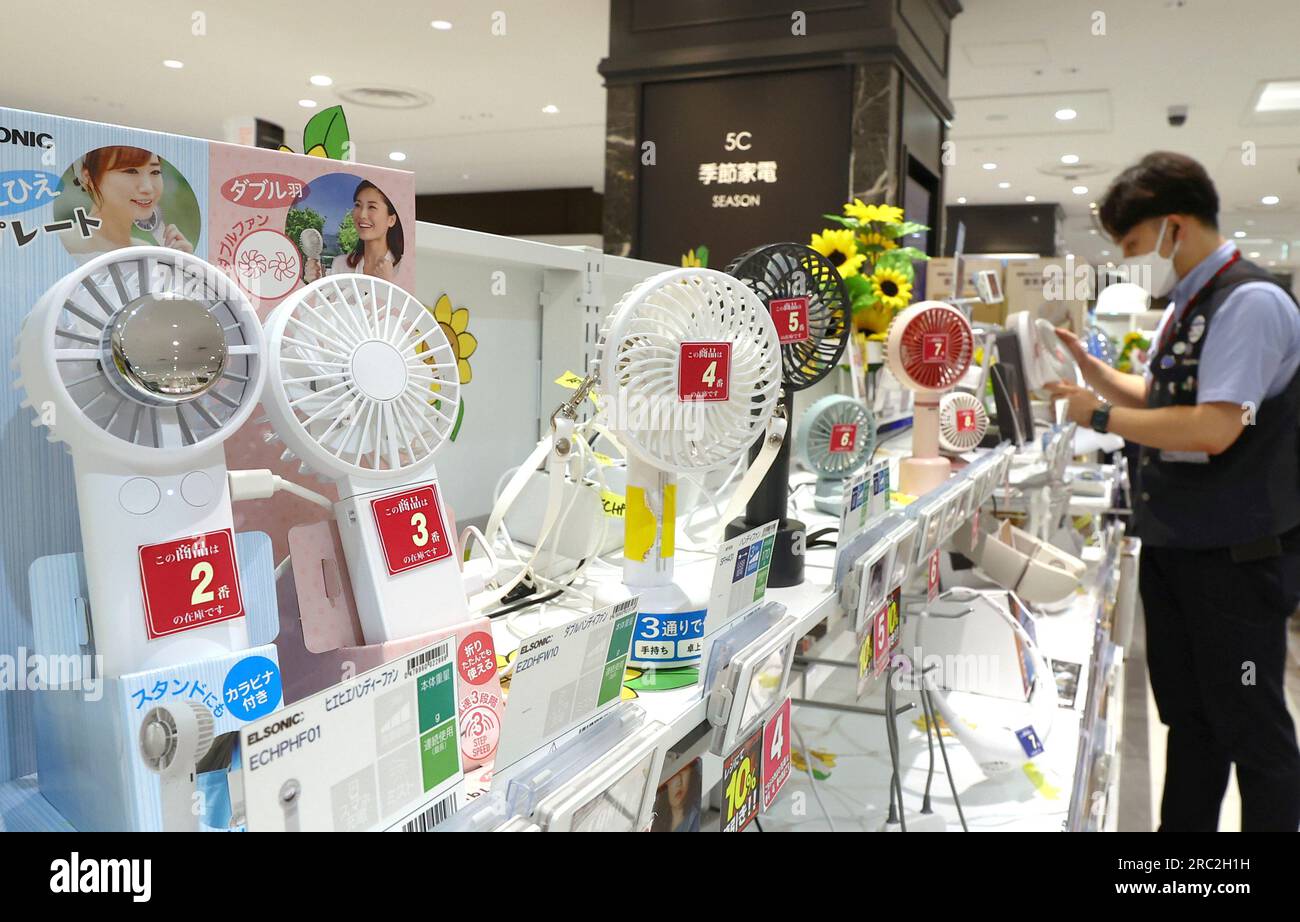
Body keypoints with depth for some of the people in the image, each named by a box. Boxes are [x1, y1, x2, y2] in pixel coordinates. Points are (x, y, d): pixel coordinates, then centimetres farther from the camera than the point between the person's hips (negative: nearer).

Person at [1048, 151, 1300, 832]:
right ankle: (1182, 825, 30)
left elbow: (1214, 426, -27)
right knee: (1186, 713, 17)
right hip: (1174, 547, 9)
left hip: (1236, 557, -9)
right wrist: (1089, 367, 9)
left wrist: (1100, 416, -18)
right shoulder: (1185, 308, 11)